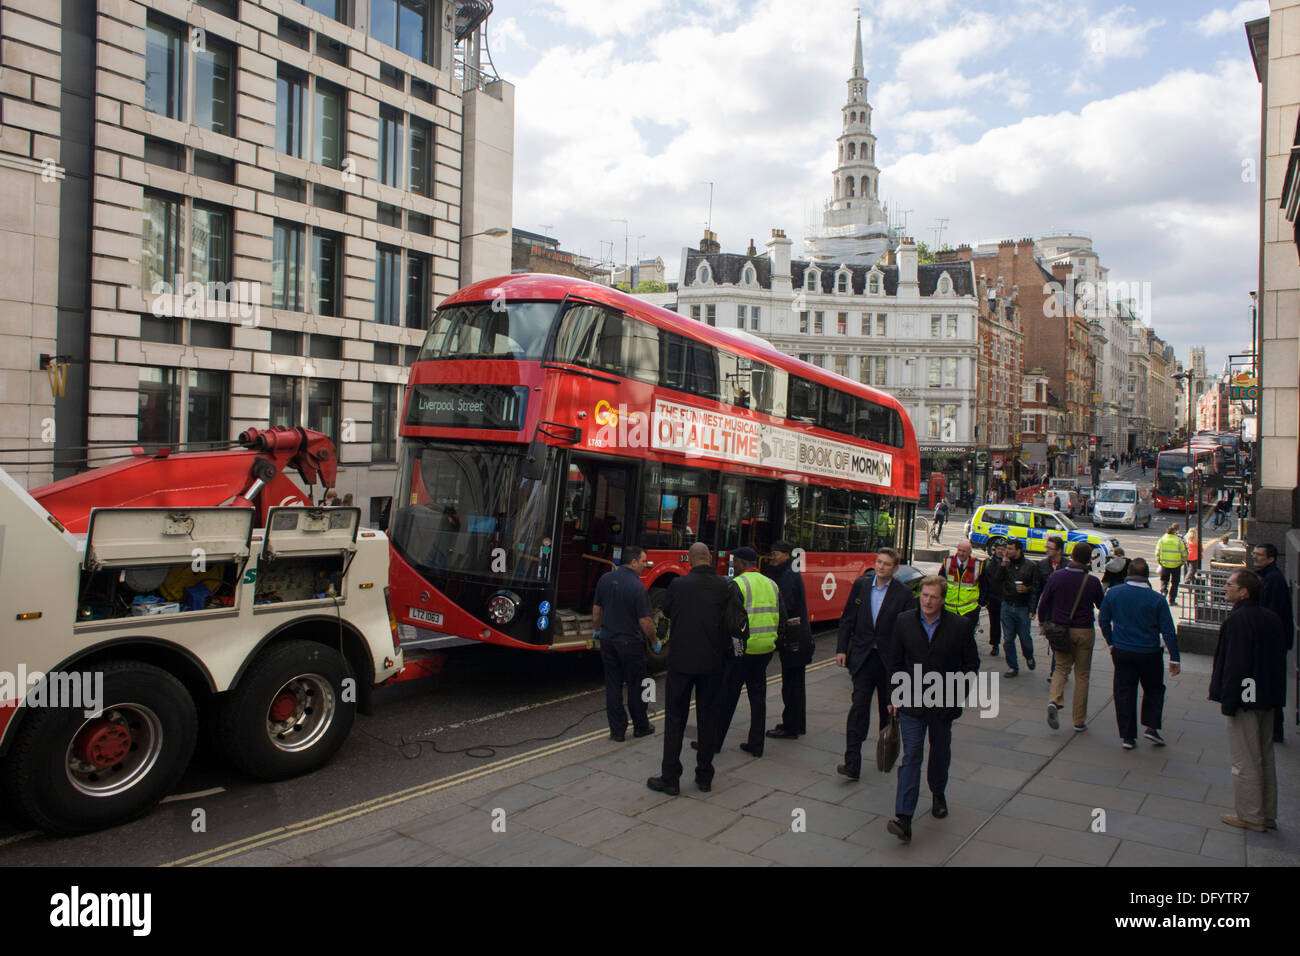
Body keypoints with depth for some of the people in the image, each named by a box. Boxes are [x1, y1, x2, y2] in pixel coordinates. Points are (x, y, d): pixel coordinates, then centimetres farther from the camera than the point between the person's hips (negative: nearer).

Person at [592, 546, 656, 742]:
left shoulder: (605, 579, -1)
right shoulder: (637, 587, -19)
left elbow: (596, 610, 8)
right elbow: (645, 621, -16)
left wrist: (598, 630, 24)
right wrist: (654, 641, 0)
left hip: (608, 641, 5)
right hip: (631, 643, -5)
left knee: (613, 686, 9)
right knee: (635, 686, 10)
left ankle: (617, 731, 14)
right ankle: (640, 727, 24)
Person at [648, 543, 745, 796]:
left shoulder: (678, 585, -7)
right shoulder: (726, 586, -7)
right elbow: (738, 625, -10)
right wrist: (740, 634, 11)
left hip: (681, 661, -1)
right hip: (712, 663, 1)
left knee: (675, 719, 8)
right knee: (708, 719, 14)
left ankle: (670, 779, 12)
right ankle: (704, 777, 21)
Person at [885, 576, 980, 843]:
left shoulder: (961, 626, -8)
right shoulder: (904, 621, -4)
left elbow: (971, 664, 1)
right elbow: (895, 662, 4)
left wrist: (956, 690, -9)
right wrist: (895, 697, 1)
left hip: (944, 705, 1)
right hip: (911, 703, 0)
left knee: (940, 753, 19)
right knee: (911, 756, -7)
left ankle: (938, 794, 46)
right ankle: (904, 819, -11)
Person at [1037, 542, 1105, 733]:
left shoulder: (1056, 577, -6)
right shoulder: (1092, 582, -10)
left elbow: (1043, 603, 0)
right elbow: (1103, 606, 5)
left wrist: (1042, 621, 18)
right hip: (1084, 631, -1)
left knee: (1061, 668, 14)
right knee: (1082, 675, 9)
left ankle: (1054, 700, -14)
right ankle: (1079, 721, 13)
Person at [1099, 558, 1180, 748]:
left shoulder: (1113, 593, -6)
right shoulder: (1157, 600, -11)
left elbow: (1103, 620, 2)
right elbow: (1169, 631, -8)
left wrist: (1111, 643, 15)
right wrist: (1174, 659, -1)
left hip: (1122, 652, 2)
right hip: (1150, 654, -1)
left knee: (1124, 692, 8)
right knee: (1154, 689, 21)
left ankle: (1127, 736, 11)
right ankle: (1151, 727, 11)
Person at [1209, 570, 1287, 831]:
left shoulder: (1238, 619, -19)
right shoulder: (1271, 618, 7)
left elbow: (1234, 664, -21)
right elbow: (1280, 657, 13)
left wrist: (1227, 700, -15)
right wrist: (1275, 694, 20)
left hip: (1245, 699, -9)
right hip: (1267, 700, 9)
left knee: (1245, 761, 2)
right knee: (1265, 758, 17)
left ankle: (1250, 816, 10)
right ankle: (1268, 815, 25)